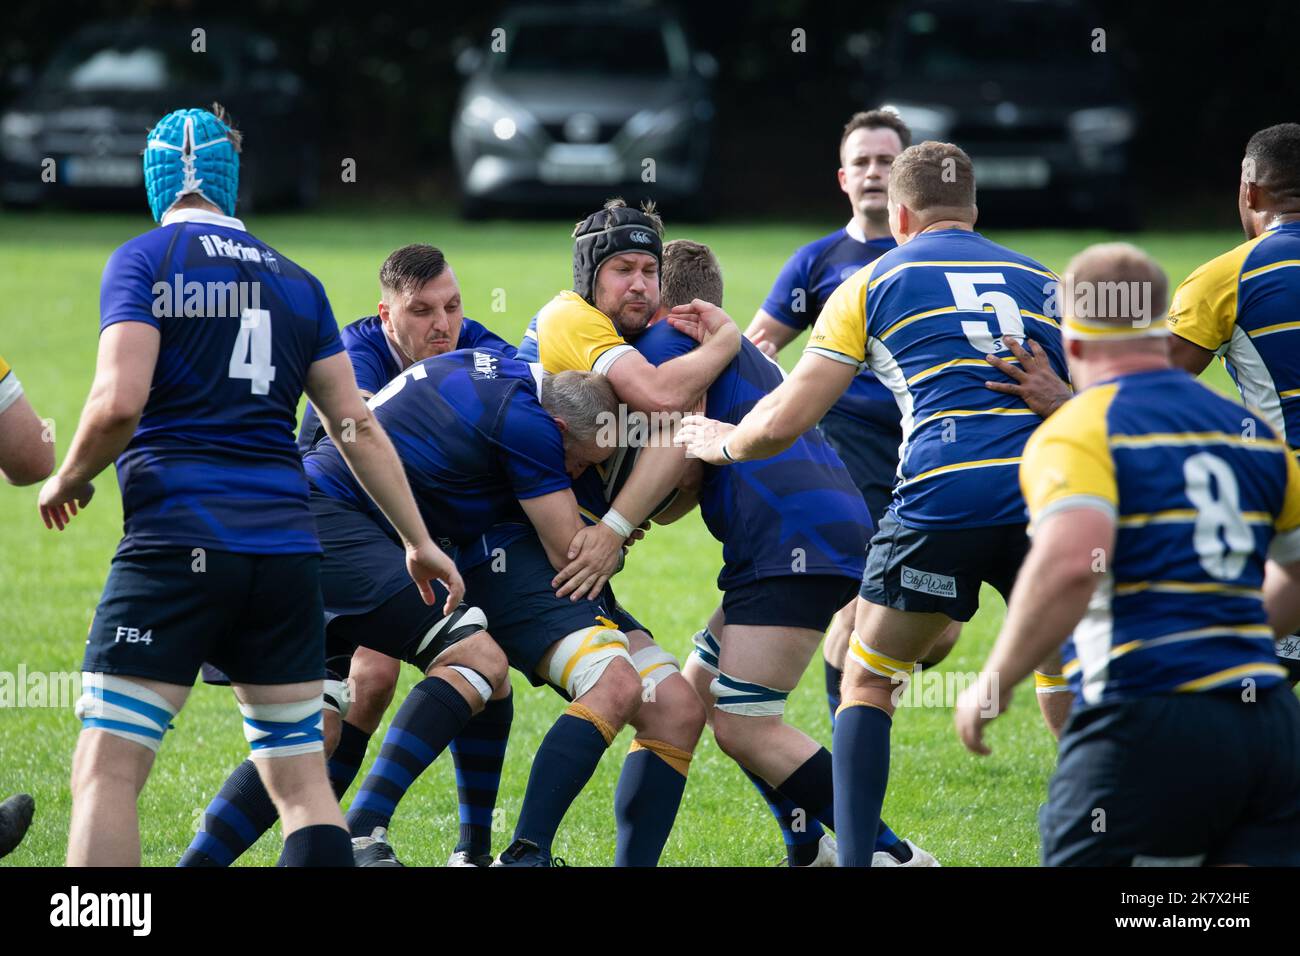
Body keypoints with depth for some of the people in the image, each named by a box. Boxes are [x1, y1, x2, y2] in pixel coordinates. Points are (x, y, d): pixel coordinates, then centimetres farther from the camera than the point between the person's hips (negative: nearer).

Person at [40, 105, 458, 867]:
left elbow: (119, 402, -13)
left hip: (175, 540, -5)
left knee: (107, 771, -6)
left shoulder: (142, 260, 0)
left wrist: (70, 479, 5)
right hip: (286, 545, 5)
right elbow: (359, 427, 15)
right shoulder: (295, 281, 16)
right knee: (303, 779, 10)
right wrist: (419, 541, 22)